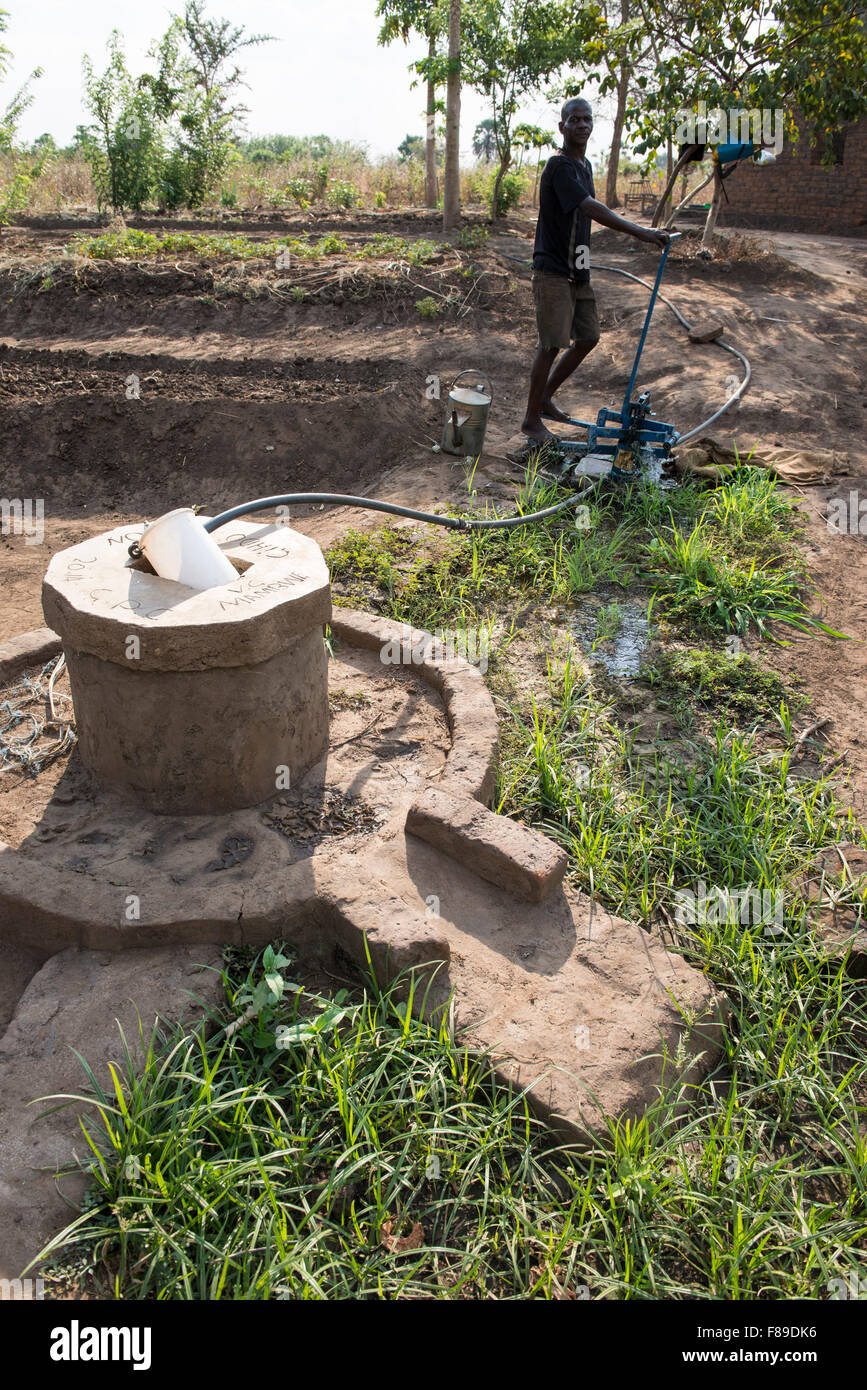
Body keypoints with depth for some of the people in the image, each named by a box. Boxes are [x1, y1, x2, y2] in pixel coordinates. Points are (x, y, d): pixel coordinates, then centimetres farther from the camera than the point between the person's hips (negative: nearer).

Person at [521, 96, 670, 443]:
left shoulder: (585, 165, 15)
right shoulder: (558, 166, -15)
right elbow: (591, 208, -27)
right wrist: (639, 232, -33)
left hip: (577, 271, 9)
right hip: (553, 271, -9)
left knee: (588, 337, 12)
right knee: (552, 344, -9)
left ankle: (545, 397, 26)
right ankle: (532, 420, 3)